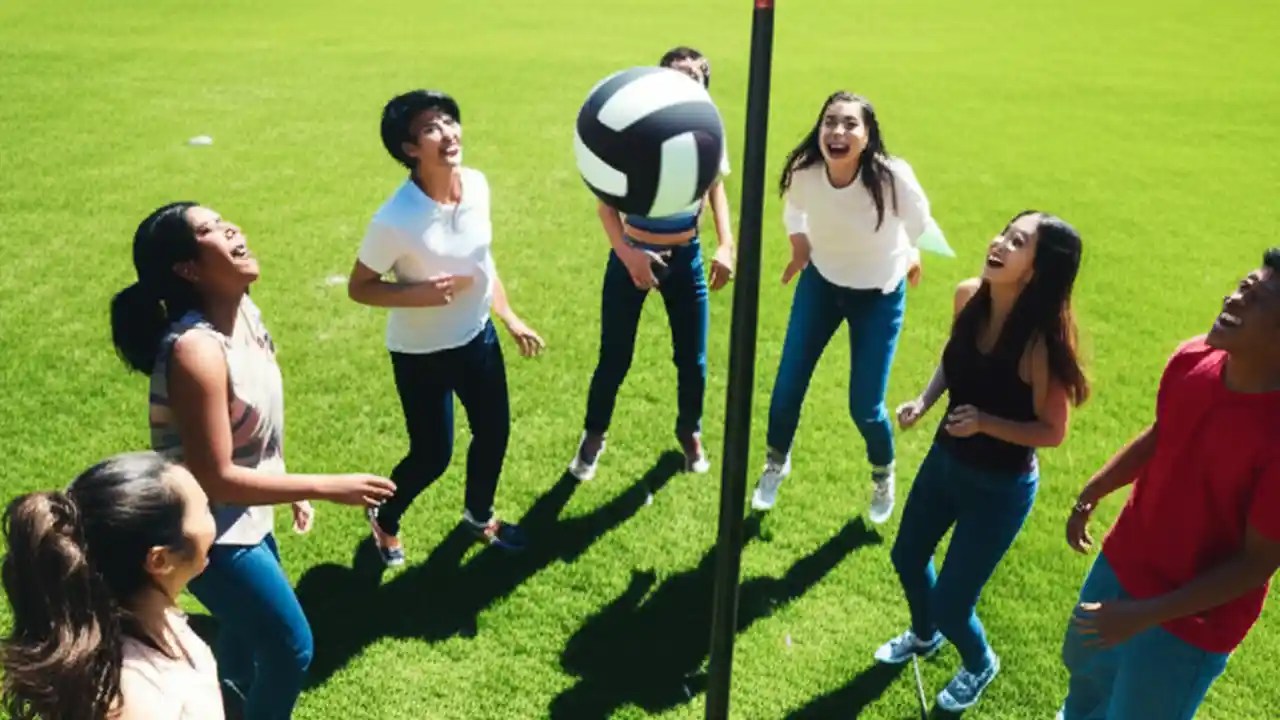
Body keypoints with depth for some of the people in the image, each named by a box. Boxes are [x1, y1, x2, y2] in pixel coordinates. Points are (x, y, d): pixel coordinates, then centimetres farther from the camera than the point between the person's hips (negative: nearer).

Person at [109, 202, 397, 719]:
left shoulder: (241, 310, -5)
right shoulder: (196, 349, -32)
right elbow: (215, 478, -29)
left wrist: (289, 488, 16)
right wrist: (327, 487, -26)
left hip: (246, 517, 9)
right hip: (211, 531, -9)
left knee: (249, 620, 30)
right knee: (290, 648, 5)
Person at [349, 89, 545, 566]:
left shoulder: (476, 185, -10)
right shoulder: (395, 220, -29)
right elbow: (358, 288, -15)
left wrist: (510, 317, 9)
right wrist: (417, 294, -30)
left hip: (478, 336, 6)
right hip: (422, 354, -6)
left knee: (494, 433, 18)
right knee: (432, 456, 7)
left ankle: (480, 516, 47)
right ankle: (383, 518, 40)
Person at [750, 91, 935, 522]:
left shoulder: (892, 177, -32)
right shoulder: (804, 173, -23)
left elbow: (919, 223, -8)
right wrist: (798, 243, -9)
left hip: (880, 294, -2)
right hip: (821, 282, 2)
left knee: (865, 405, -1)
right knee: (788, 385, 2)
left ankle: (883, 474, 34)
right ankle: (776, 464, 34)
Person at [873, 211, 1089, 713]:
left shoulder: (1042, 341, -30)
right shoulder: (968, 297, -13)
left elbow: (1053, 432, -19)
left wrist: (985, 422, -32)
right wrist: (923, 401, -9)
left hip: (1001, 488, -6)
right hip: (945, 460, 6)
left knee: (950, 603, 6)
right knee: (907, 558, 24)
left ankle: (979, 665, 43)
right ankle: (923, 634, 58)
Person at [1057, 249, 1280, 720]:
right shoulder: (1193, 358, -15)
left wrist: (1146, 614, -24)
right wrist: (1090, 496, 9)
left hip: (1190, 618, -6)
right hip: (1123, 560, 7)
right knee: (1083, 661, 32)